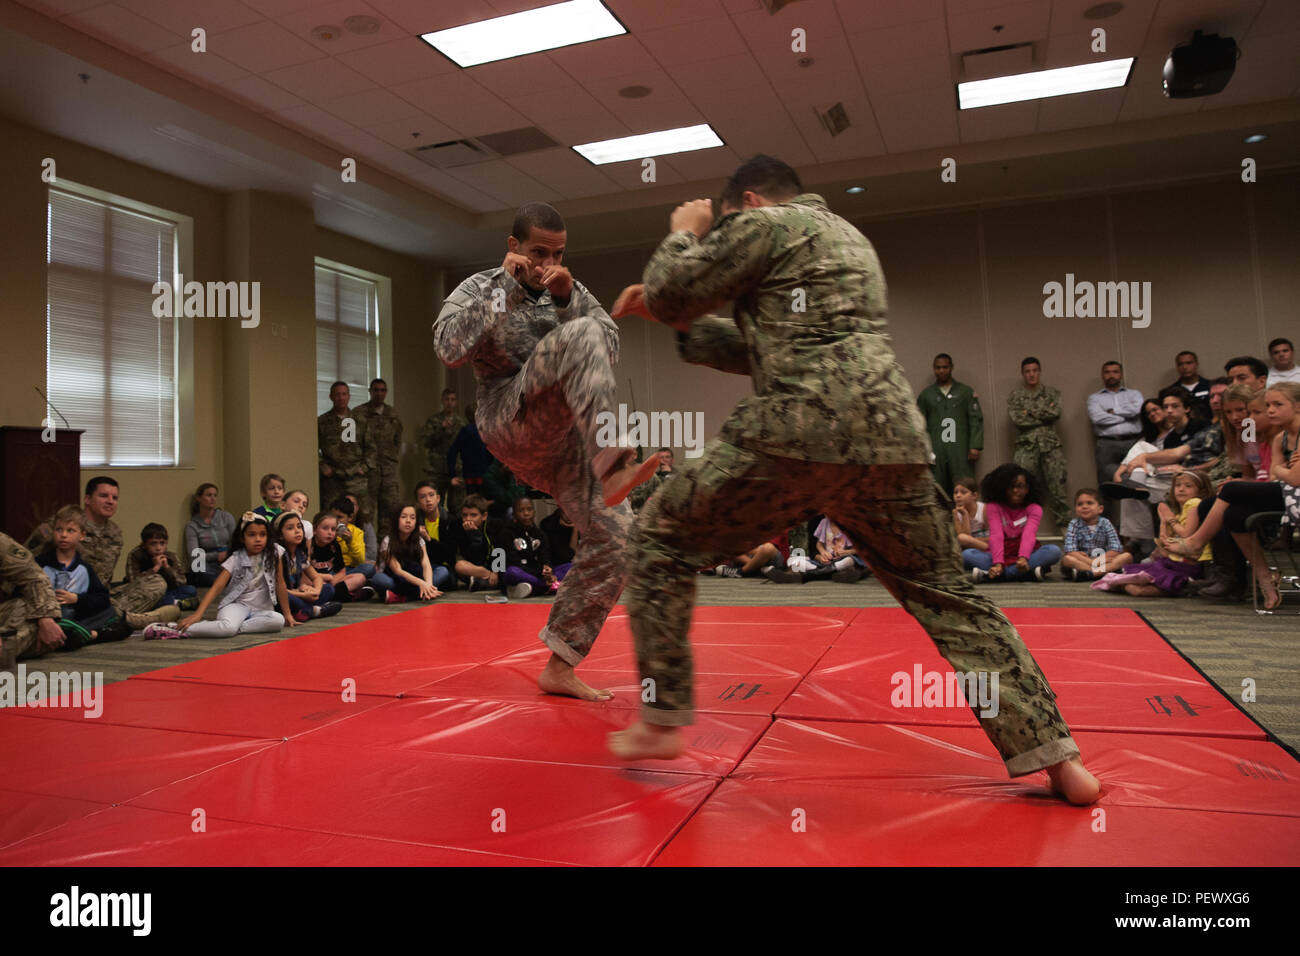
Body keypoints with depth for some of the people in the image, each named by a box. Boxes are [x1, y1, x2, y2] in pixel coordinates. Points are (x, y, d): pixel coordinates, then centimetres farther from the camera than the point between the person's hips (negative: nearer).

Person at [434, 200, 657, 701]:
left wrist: (568, 298, -9)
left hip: (565, 436, 5)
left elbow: (609, 352, 3)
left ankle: (559, 666, 7)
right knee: (578, 337, -28)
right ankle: (613, 463, -46)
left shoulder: (572, 292, 18)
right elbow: (450, 348, -13)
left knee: (614, 538, -6)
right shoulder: (479, 289, 7)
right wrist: (504, 286, -11)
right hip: (511, 421, -5)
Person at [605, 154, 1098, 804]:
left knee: (662, 541, 10)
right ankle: (1054, 756, 18)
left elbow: (673, 290, 6)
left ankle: (661, 722, 13)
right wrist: (676, 321, 32)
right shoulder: (851, 238, 33)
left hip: (796, 434, -7)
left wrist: (683, 235, 26)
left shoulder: (766, 224, 6)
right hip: (890, 436, 8)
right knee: (946, 595, 18)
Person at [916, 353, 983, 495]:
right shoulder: (926, 394, 14)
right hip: (935, 452, 1)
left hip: (960, 451, -1)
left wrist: (975, 447, -3)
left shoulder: (966, 392, 13)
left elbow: (976, 420, 7)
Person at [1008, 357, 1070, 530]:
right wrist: (1045, 413, -1)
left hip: (1051, 445, 1)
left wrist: (1032, 412, -4)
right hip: (1026, 446, -1)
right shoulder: (1015, 396, 11)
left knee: (1057, 486, -2)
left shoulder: (1051, 392, 13)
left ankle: (1064, 523, 4)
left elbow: (1056, 412, -5)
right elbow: (1018, 420, -4)